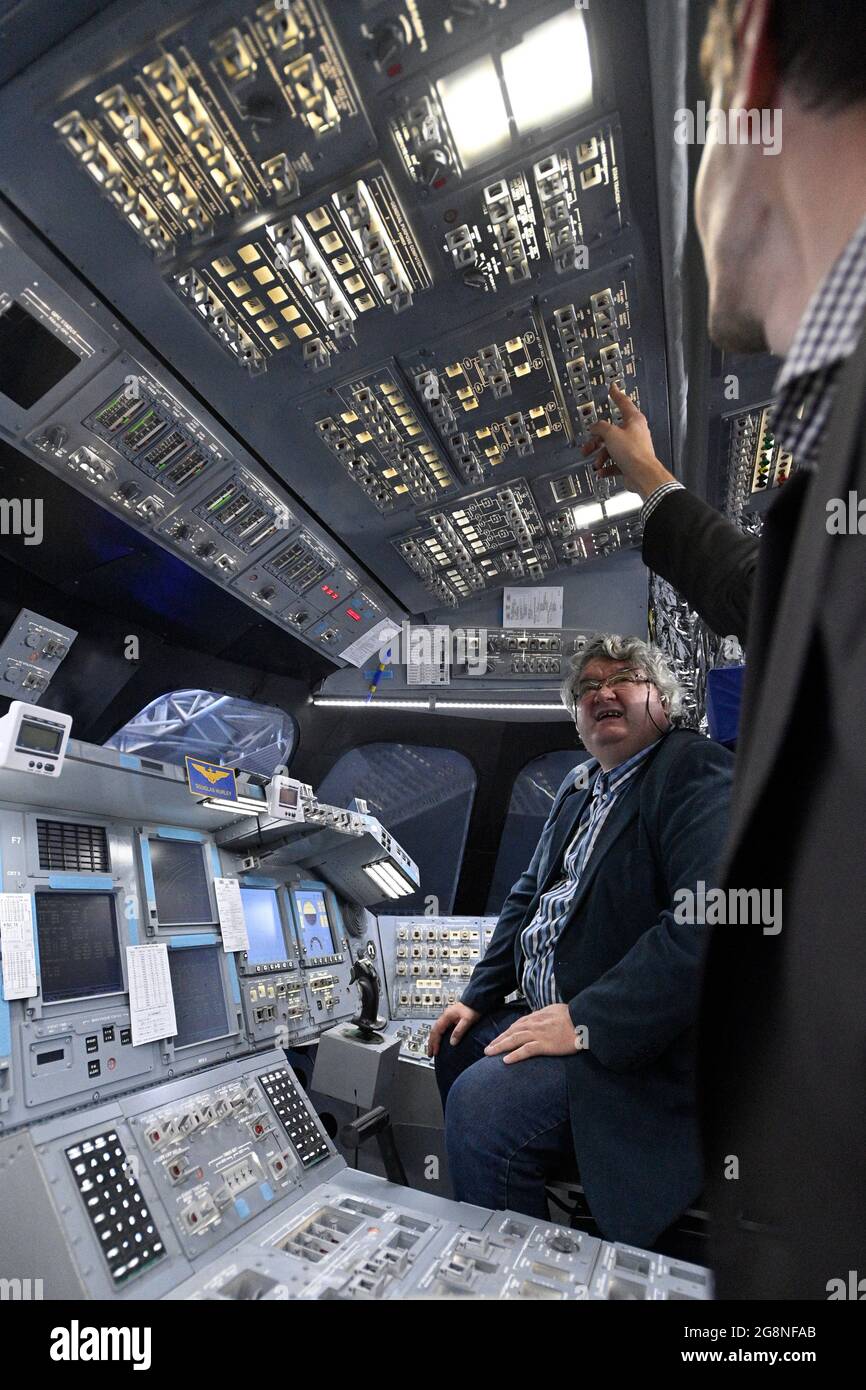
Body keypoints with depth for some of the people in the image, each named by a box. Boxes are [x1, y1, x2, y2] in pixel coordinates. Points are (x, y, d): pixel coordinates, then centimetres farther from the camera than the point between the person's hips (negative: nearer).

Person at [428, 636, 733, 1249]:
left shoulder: (698, 772, -16)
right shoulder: (578, 788, 12)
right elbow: (530, 895, 16)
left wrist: (587, 1022, -26)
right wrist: (479, 996, 8)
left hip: (638, 1044, -9)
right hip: (554, 1011, 9)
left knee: (480, 1103, -23)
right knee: (456, 1045, 17)